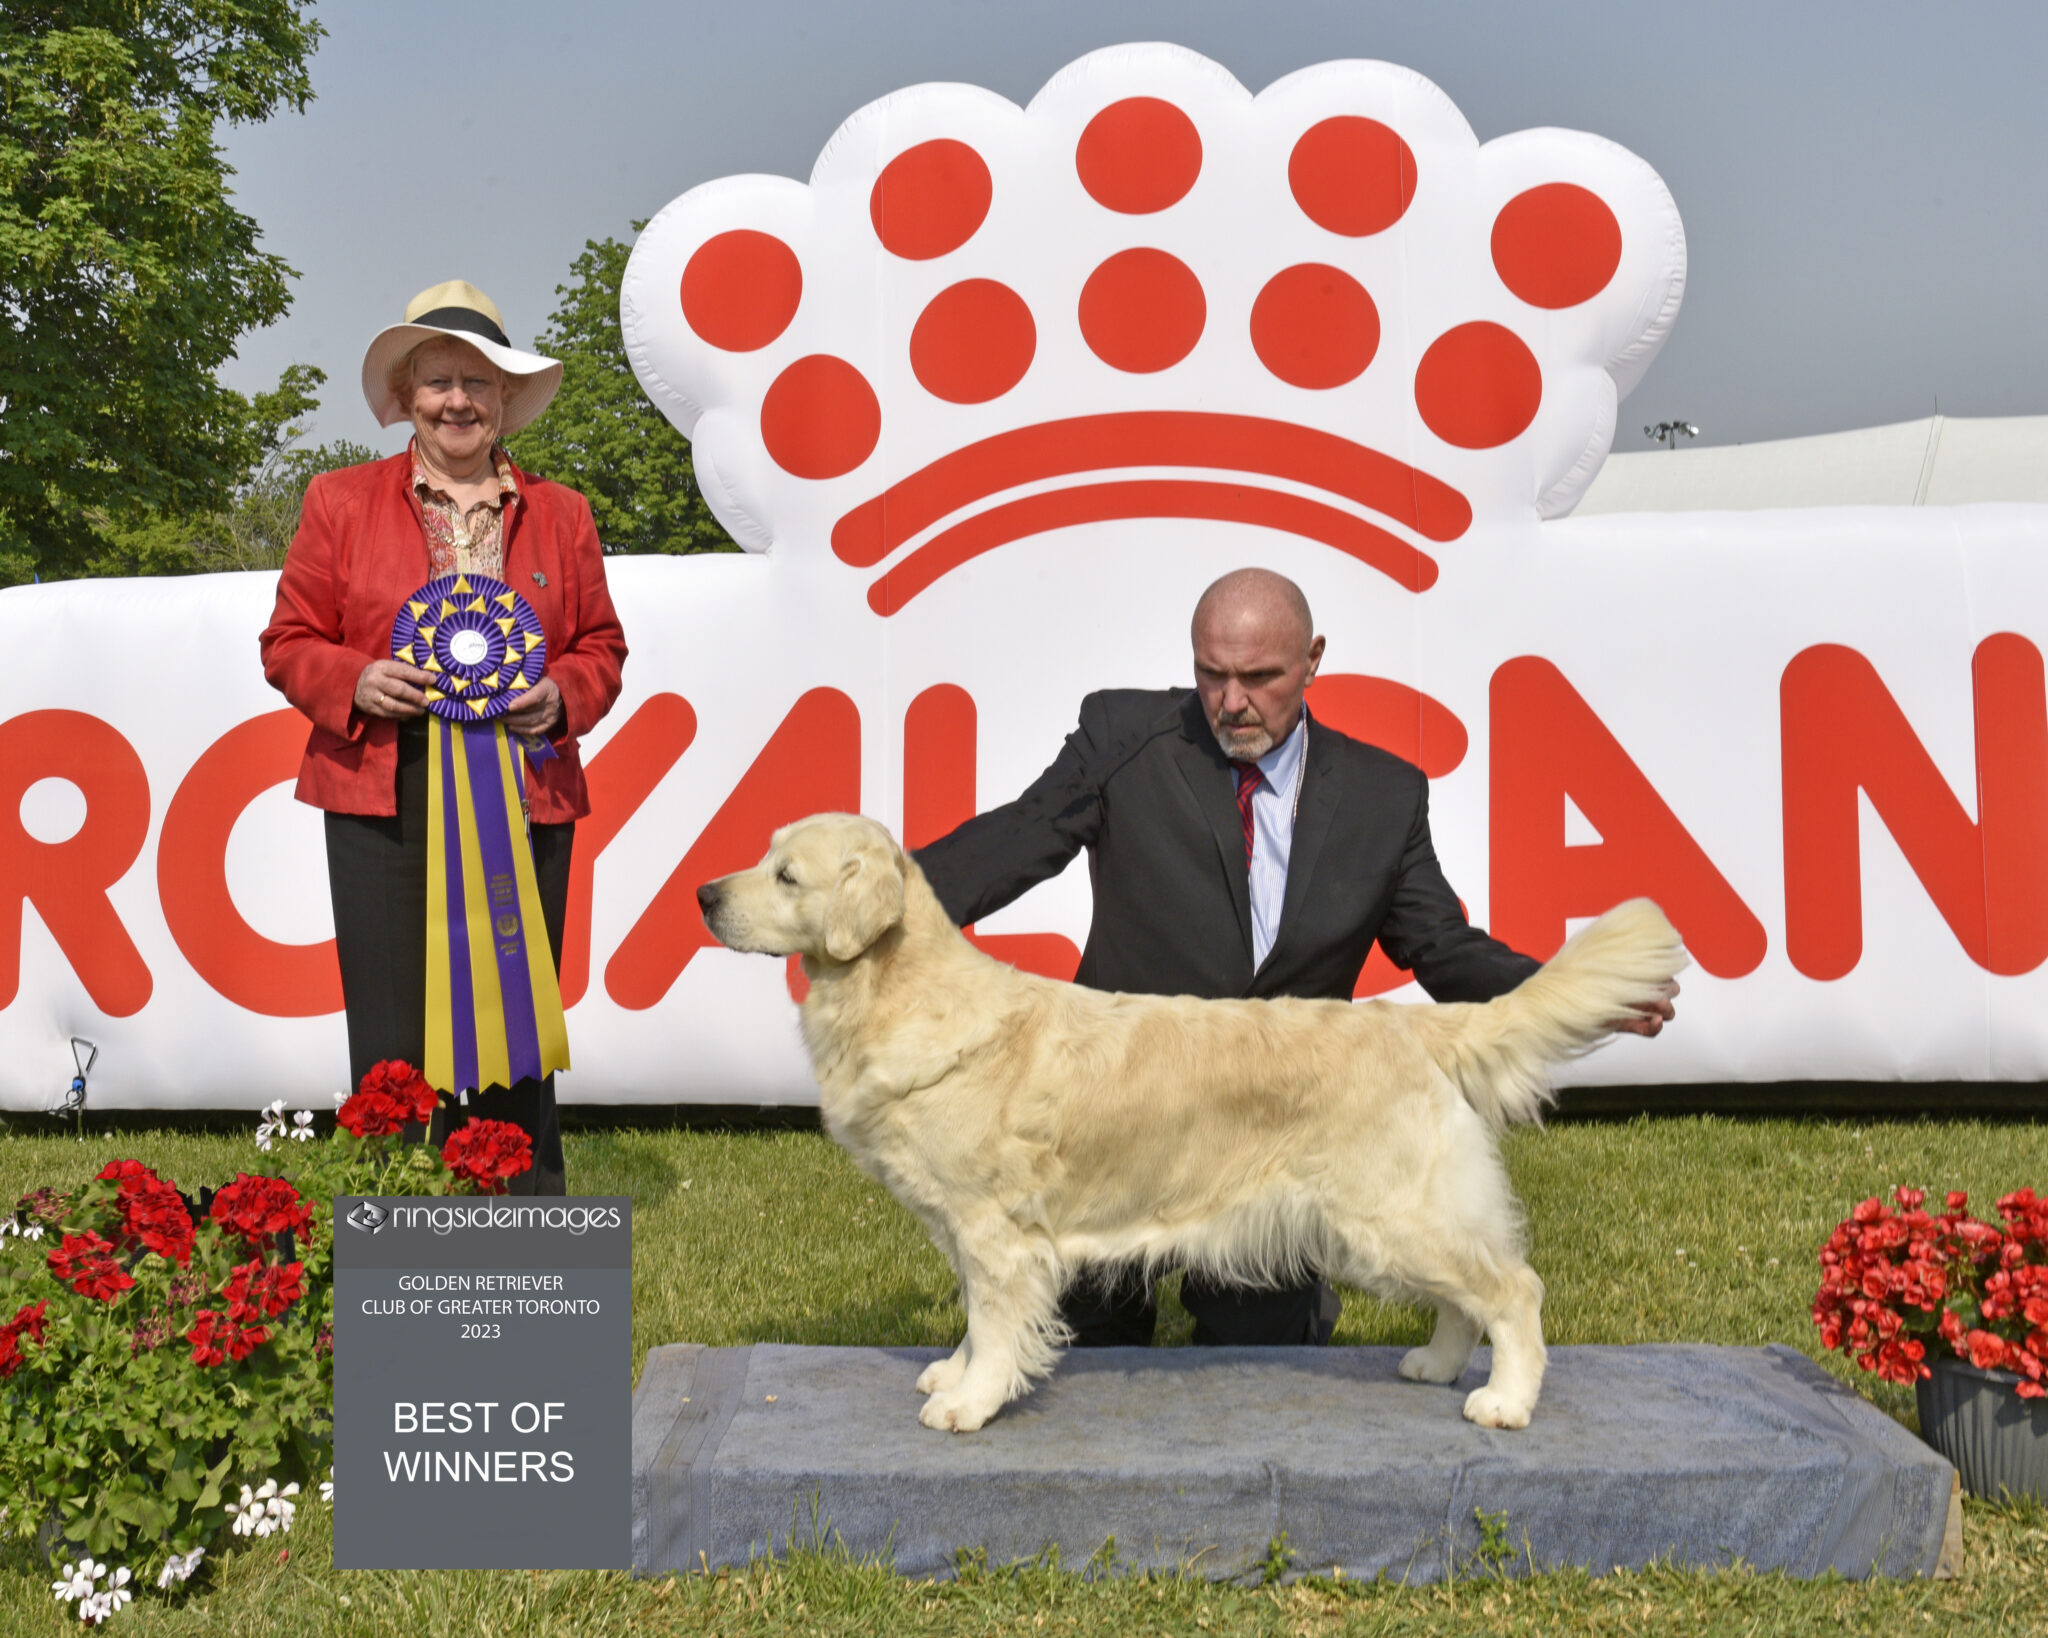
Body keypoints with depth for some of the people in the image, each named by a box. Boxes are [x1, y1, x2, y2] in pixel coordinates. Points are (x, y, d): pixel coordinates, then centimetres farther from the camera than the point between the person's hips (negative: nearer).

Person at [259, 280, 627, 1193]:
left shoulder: (559, 514, 14)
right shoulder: (339, 503, 9)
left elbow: (602, 646, 17)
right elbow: (289, 642, 10)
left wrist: (563, 696, -5)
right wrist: (356, 682, -10)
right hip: (383, 801, -1)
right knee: (390, 1041, -2)